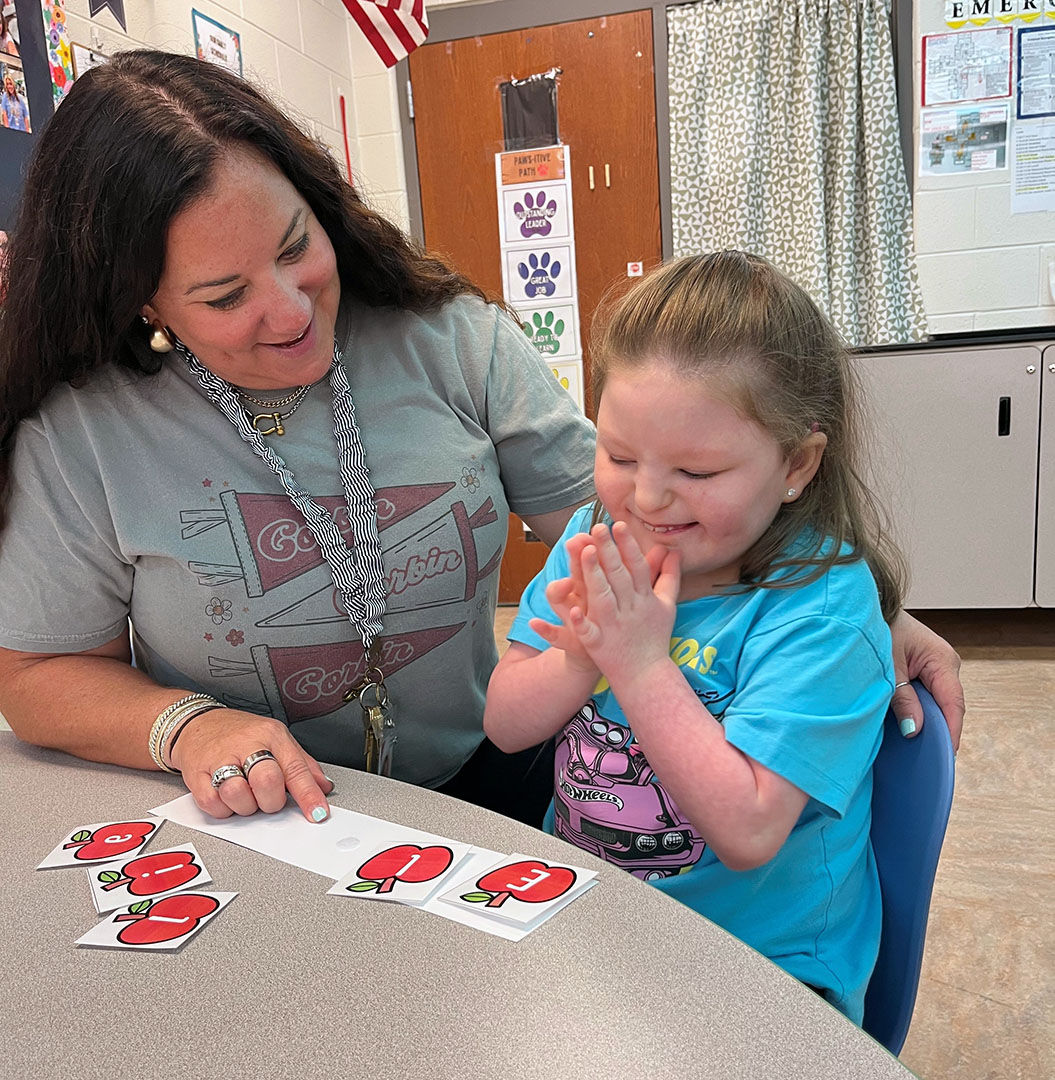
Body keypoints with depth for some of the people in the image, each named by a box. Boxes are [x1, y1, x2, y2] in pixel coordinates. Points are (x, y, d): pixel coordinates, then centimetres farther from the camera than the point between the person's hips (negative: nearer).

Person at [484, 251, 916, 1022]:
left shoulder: (823, 604, -19)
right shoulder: (594, 541, -2)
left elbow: (747, 831, -23)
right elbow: (505, 725, -2)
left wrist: (640, 663, -25)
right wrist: (584, 656, -20)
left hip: (760, 964, -5)